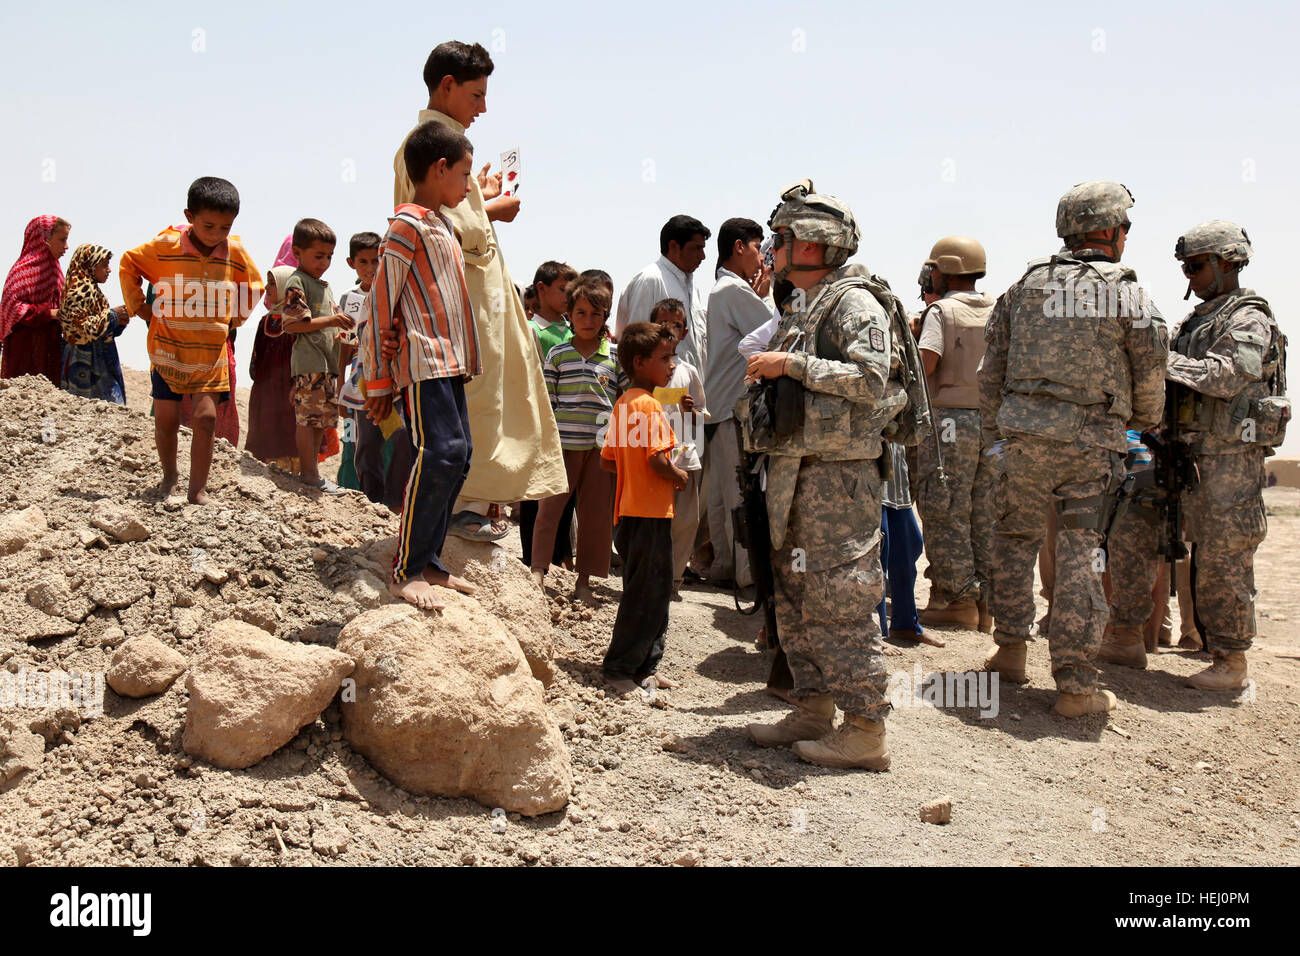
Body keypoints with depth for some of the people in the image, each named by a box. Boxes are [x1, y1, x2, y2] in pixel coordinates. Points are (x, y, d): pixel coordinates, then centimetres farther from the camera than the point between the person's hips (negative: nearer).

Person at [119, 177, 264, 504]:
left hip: (212, 354, 1)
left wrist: (235, 318, 7)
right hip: (169, 350, -1)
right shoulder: (165, 246, -10)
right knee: (166, 420, 7)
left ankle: (198, 490, 0)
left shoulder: (235, 252, -4)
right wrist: (140, 307, 2)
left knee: (206, 418, -8)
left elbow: (253, 286, 16)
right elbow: (128, 265, 6)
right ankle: (169, 473, 33)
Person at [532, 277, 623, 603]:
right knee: (550, 505, -4)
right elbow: (547, 399, 6)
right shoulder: (557, 353, 6)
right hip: (563, 442, -1)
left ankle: (583, 580, 14)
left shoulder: (615, 356, 8)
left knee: (595, 512, 4)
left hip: (602, 445, 1)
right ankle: (538, 571, 6)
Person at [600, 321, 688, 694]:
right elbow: (658, 459, -23)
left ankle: (645, 667, 22)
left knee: (653, 593, 16)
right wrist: (679, 476, -6)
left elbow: (607, 460, 17)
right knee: (647, 596, -3)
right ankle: (620, 670, 3)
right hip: (651, 513, -10)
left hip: (629, 512, 10)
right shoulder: (649, 404, -15)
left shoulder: (622, 403, 14)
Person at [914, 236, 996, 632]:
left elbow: (925, 362, -17)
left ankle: (957, 599, 0)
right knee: (985, 514, 10)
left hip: (949, 422, -6)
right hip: (993, 421, 6)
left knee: (946, 514, 0)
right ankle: (986, 602, 13)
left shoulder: (942, 309, -6)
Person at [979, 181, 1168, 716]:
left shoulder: (1024, 286, 8)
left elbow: (991, 370, 10)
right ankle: (1076, 687, 3)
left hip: (1024, 432, 3)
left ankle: (1010, 651, 23)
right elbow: (1149, 378, 3)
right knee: (1081, 557, 0)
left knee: (1015, 537, 20)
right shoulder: (1128, 296, -3)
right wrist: (1141, 426, 23)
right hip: (1092, 440, -3)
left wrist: (994, 434, 19)